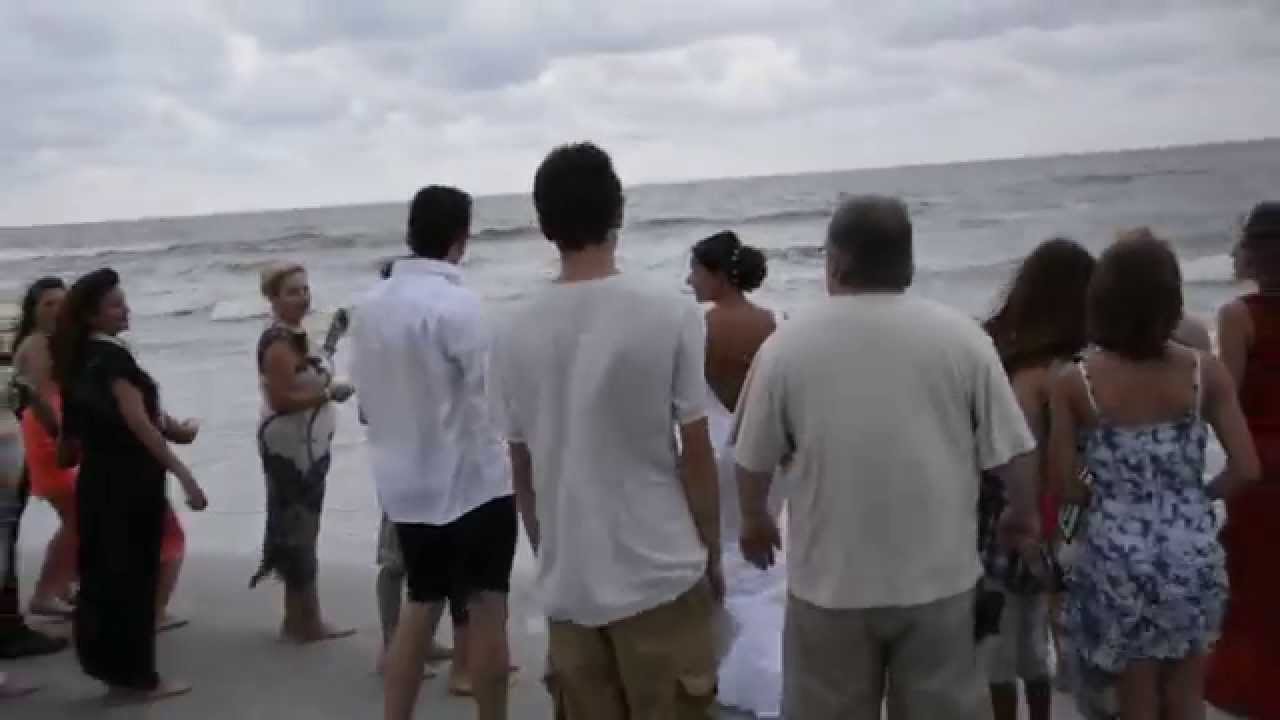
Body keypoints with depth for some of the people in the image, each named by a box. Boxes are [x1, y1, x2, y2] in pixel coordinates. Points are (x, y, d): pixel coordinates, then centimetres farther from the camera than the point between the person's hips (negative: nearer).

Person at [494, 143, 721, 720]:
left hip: (566, 583, 4)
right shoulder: (670, 318, -10)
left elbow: (521, 471, 7)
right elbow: (696, 456, -6)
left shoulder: (516, 334, 0)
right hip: (660, 575, -3)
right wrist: (712, 554, 7)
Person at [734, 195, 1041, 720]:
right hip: (940, 575, 1)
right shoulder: (962, 336, -6)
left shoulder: (786, 345, -7)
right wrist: (1024, 514, 17)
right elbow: (1011, 451, -3)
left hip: (830, 581, -1)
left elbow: (754, 461, 1)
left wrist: (755, 522, 21)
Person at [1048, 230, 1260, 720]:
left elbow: (1063, 482, -8)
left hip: (1118, 558, -1)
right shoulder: (1204, 371, -7)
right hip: (1190, 555, 1)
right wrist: (1195, 495, 12)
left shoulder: (1074, 382, -9)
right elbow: (1246, 469, -7)